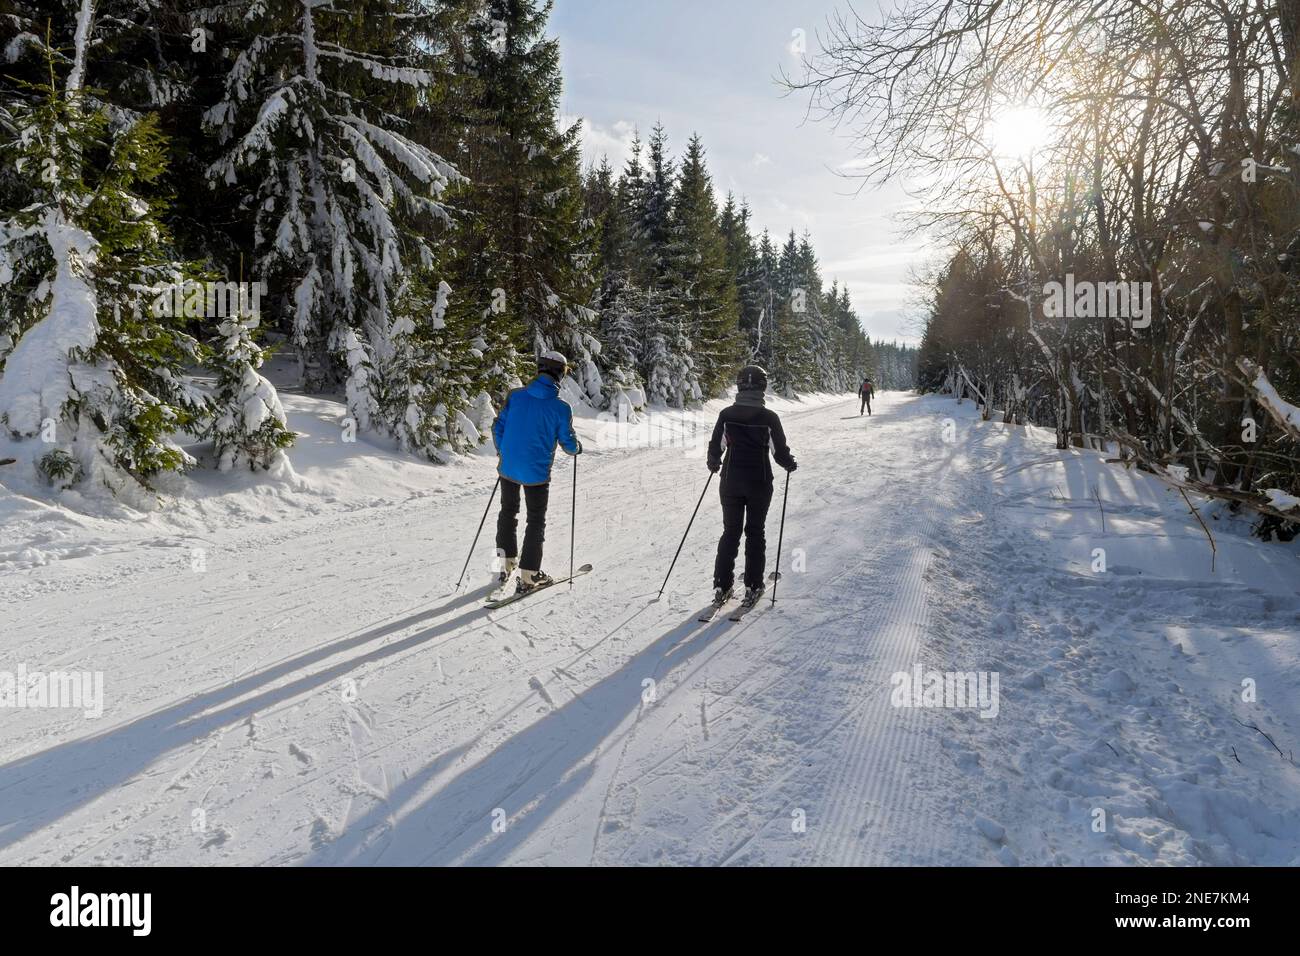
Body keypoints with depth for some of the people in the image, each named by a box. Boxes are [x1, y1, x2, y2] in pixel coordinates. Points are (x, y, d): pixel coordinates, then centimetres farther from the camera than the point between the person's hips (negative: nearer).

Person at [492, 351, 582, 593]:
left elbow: (498, 427, 1)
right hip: (536, 473, -3)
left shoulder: (515, 396, -5)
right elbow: (568, 442, -5)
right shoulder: (561, 407, -12)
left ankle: (507, 563, 30)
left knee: (508, 512, 24)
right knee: (536, 521, 12)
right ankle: (528, 575, 12)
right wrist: (577, 448, 18)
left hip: (508, 467, 3)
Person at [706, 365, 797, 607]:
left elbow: (716, 447, -1)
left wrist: (714, 463, 21)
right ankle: (752, 587, 12)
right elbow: (780, 452, -8)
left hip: (730, 482, 2)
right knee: (755, 533, 11)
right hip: (759, 483, -2)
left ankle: (722, 586, 10)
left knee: (730, 532, 12)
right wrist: (790, 464, 15)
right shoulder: (769, 417, -12)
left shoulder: (726, 414, -7)